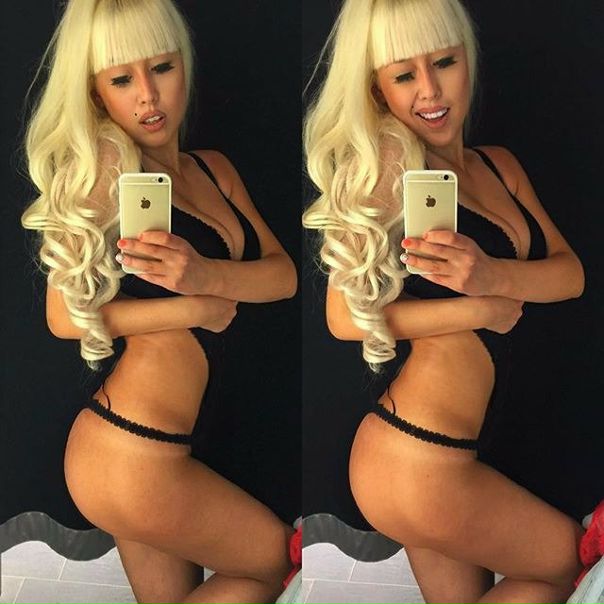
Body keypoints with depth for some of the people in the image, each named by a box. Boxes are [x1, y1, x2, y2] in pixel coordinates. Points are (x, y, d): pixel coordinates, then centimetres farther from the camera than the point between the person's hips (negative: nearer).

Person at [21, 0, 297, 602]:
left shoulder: (213, 168, 11)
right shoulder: (107, 163, -12)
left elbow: (283, 274, 0)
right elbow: (65, 316, -15)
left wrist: (205, 274, -20)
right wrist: (196, 308, -14)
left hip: (165, 447, 7)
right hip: (129, 456, -7)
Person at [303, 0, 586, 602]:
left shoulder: (498, 165, 11)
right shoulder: (390, 159, -13)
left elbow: (571, 273, 1)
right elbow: (346, 317, -17)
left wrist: (492, 275, -19)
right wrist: (484, 308, -15)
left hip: (460, 450, 7)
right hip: (417, 461, -7)